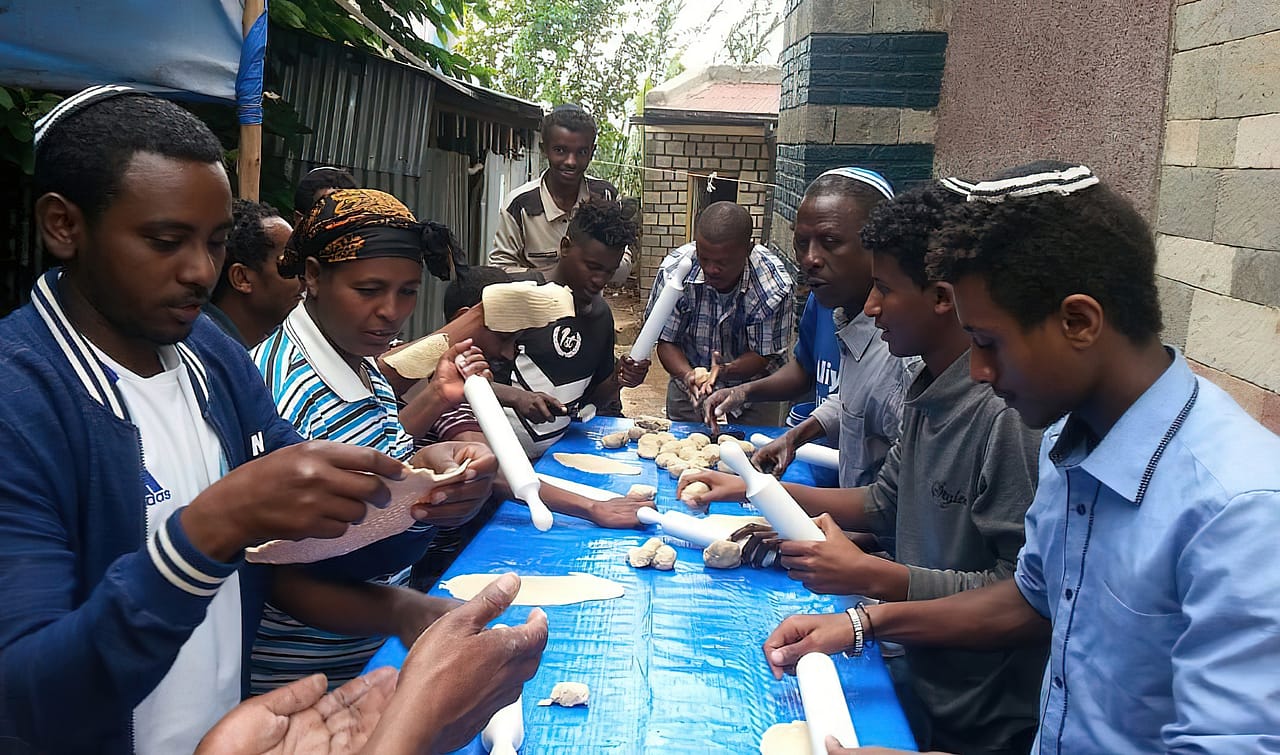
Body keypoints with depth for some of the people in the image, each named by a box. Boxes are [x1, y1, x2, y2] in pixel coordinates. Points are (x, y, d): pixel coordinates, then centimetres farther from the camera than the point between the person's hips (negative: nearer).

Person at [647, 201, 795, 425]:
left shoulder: (775, 286, -27)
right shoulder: (674, 270, -23)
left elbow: (762, 355, -18)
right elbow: (666, 341, -15)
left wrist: (725, 371, -39)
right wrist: (688, 376, -35)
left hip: (751, 385, -1)